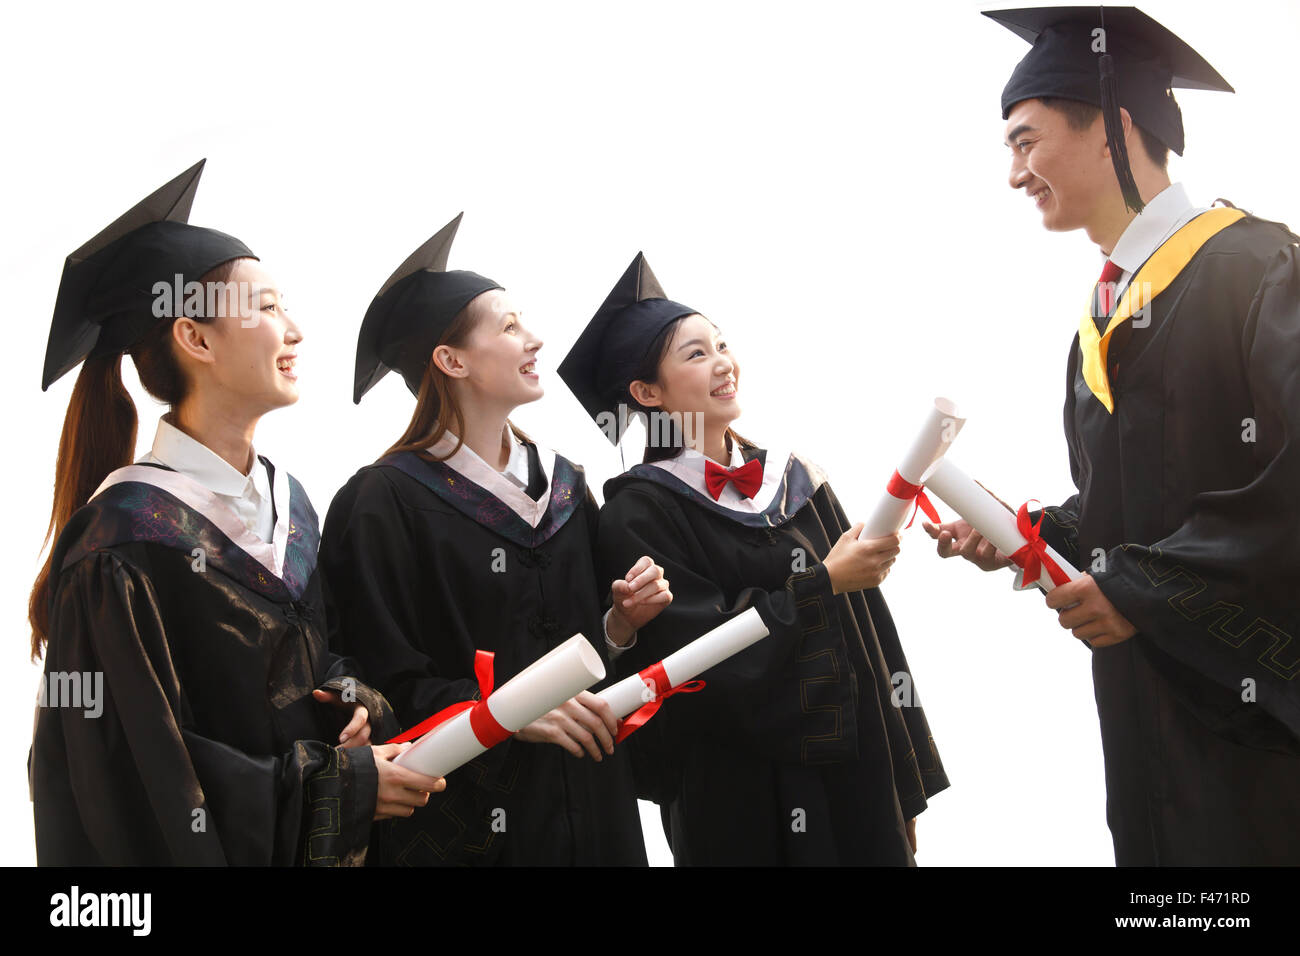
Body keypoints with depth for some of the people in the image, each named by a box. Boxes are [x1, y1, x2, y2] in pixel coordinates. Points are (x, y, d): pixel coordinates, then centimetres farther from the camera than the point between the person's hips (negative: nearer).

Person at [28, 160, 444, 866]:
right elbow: (139, 772, -21)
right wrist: (343, 784, -19)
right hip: (202, 841, -7)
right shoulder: (127, 538, -20)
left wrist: (353, 703, -8)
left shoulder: (285, 501, 4)